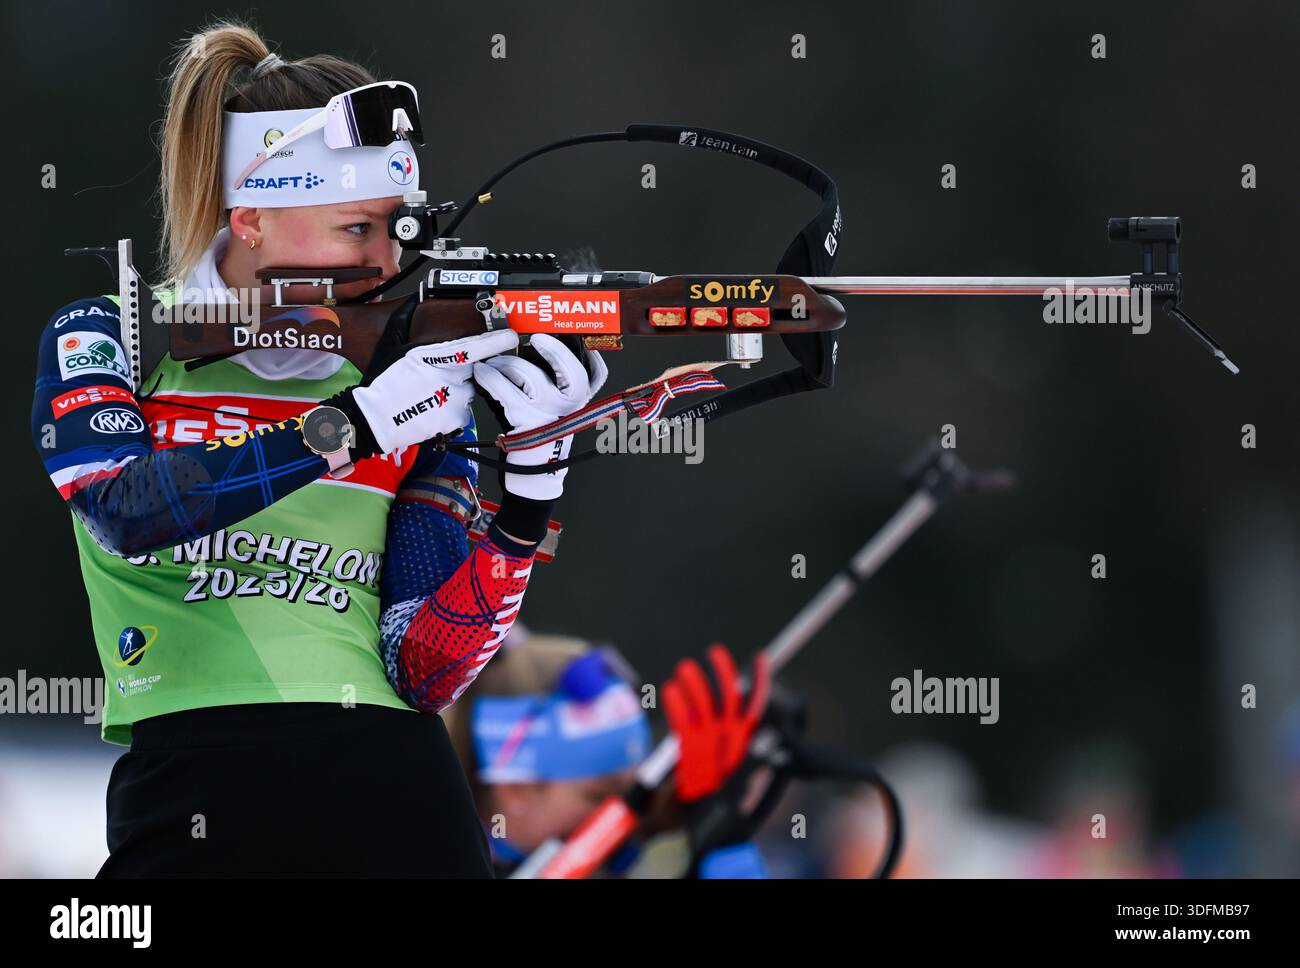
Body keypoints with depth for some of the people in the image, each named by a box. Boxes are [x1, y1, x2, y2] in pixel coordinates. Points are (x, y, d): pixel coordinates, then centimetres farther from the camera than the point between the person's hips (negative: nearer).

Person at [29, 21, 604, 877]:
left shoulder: (424, 381, 11)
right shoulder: (110, 339, 7)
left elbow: (422, 675, 4)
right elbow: (127, 509, -13)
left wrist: (531, 484, -8)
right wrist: (357, 425, -16)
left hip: (399, 797, 3)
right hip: (199, 800, -2)